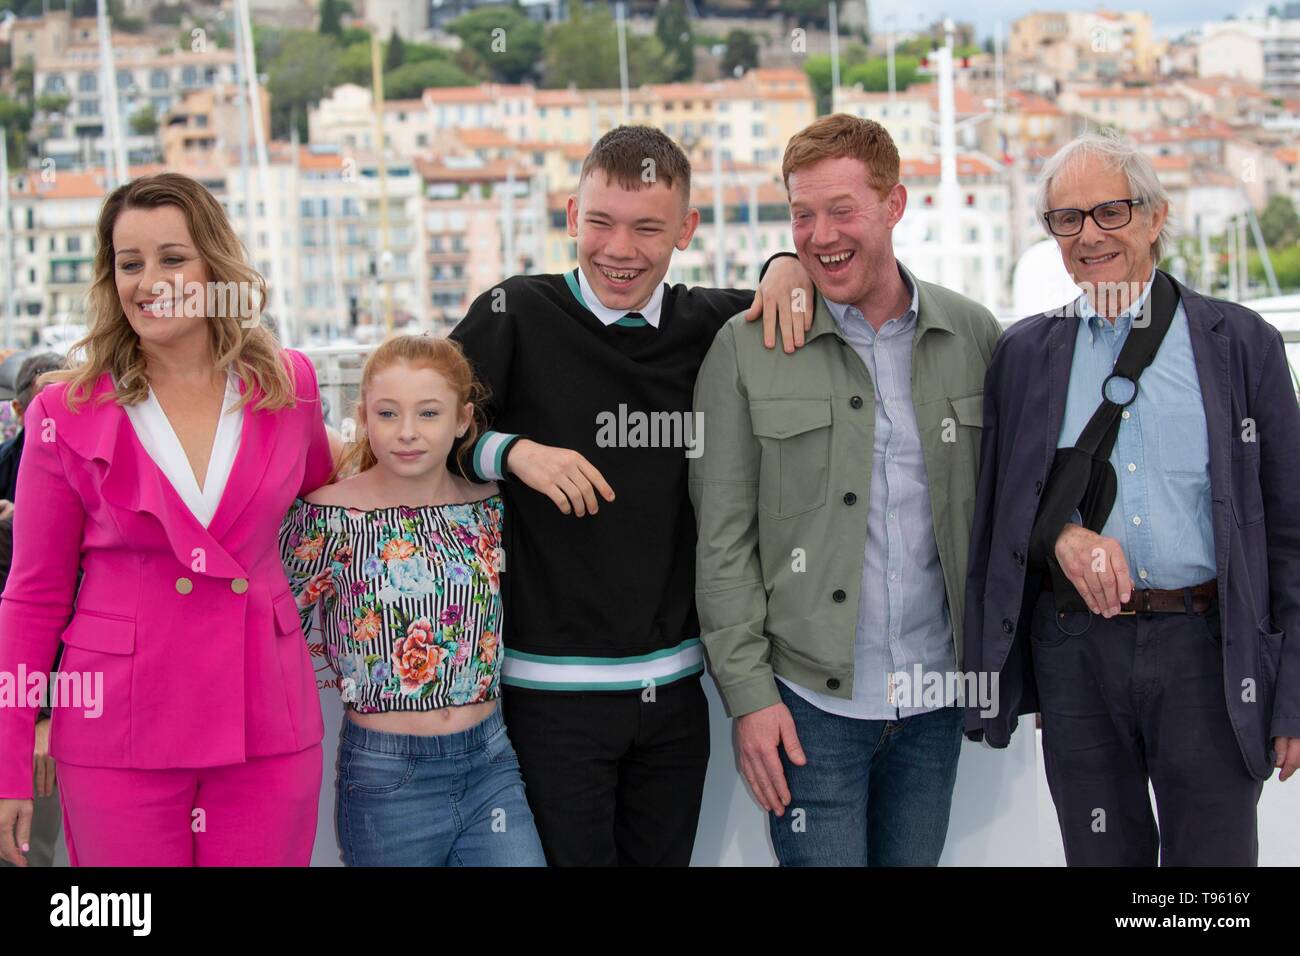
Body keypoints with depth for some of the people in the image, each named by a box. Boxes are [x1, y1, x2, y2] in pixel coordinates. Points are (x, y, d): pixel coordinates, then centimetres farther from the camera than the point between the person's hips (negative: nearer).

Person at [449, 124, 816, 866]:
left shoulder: (708, 325, 4)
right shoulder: (517, 316, -7)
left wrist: (791, 267, 1)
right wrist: (514, 452, -19)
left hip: (674, 686, 4)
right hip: (554, 688, -4)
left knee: (664, 857, 16)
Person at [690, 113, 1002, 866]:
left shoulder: (973, 334, 4)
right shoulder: (747, 348, -4)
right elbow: (723, 540, -4)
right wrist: (748, 691, -8)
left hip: (936, 696, 3)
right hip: (813, 700, -3)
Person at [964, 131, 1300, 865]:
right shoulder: (1025, 352, 8)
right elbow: (997, 506, 11)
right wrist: (1060, 532, -12)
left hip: (1208, 648, -2)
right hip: (1075, 649, 2)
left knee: (1214, 853, 1)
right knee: (1101, 855, 10)